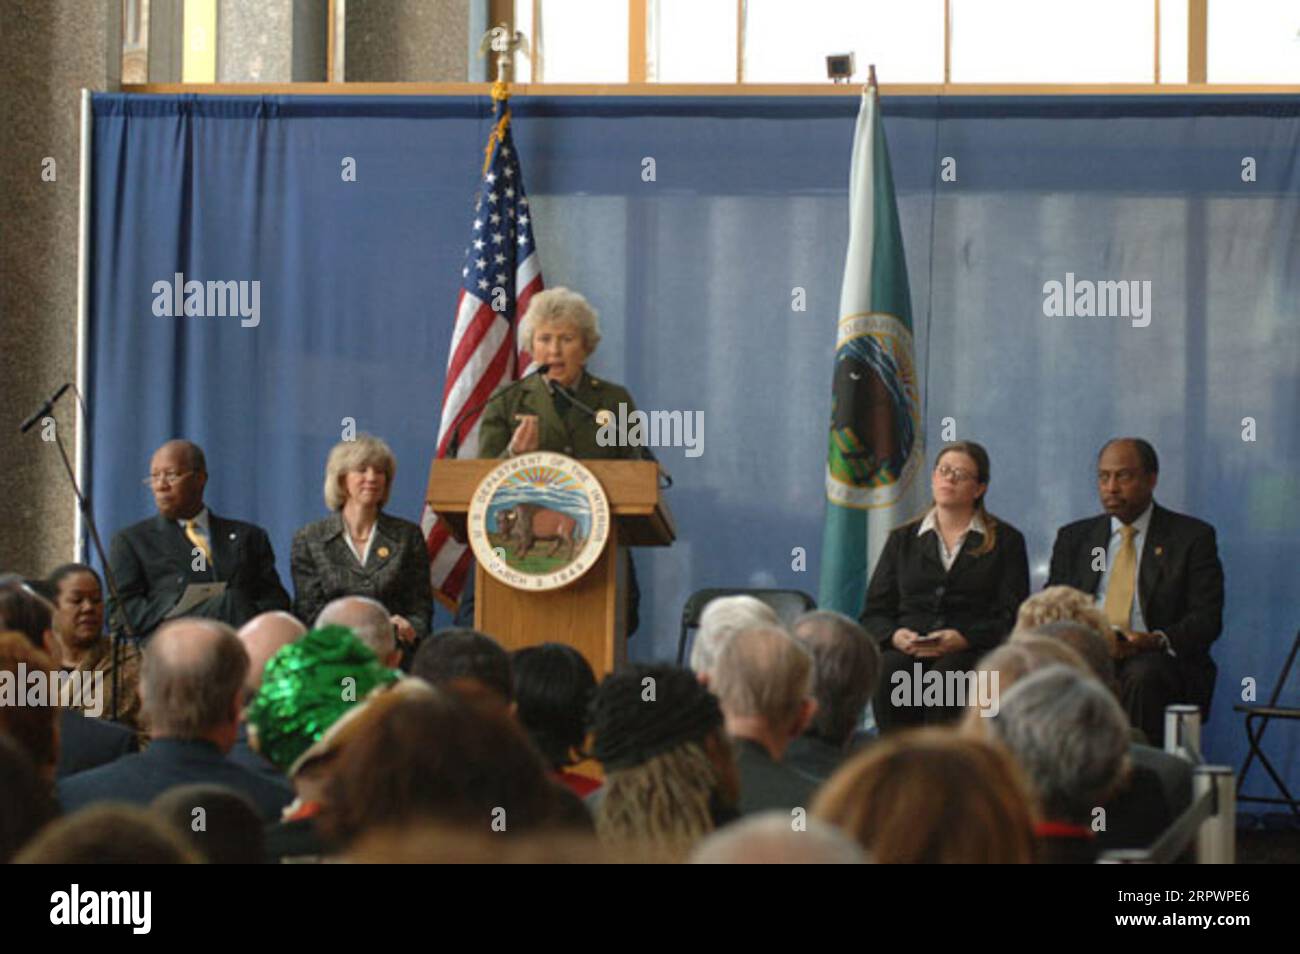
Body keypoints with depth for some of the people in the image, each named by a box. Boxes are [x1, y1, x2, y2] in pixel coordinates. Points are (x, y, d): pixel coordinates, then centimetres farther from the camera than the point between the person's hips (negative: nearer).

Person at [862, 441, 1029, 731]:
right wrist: (894, 636, -8)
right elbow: (873, 613, 17)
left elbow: (1012, 618, 4)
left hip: (971, 651, -2)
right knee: (889, 673, -34)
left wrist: (963, 639, -14)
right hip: (907, 651, 2)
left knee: (946, 675, -37)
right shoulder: (903, 539, 23)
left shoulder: (1006, 541, 15)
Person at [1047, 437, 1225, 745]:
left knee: (1143, 675, -38)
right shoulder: (1073, 538, 20)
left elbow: (1207, 619, 0)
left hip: (1158, 660, -2)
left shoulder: (1192, 537, 8)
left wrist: (1157, 641, -21)